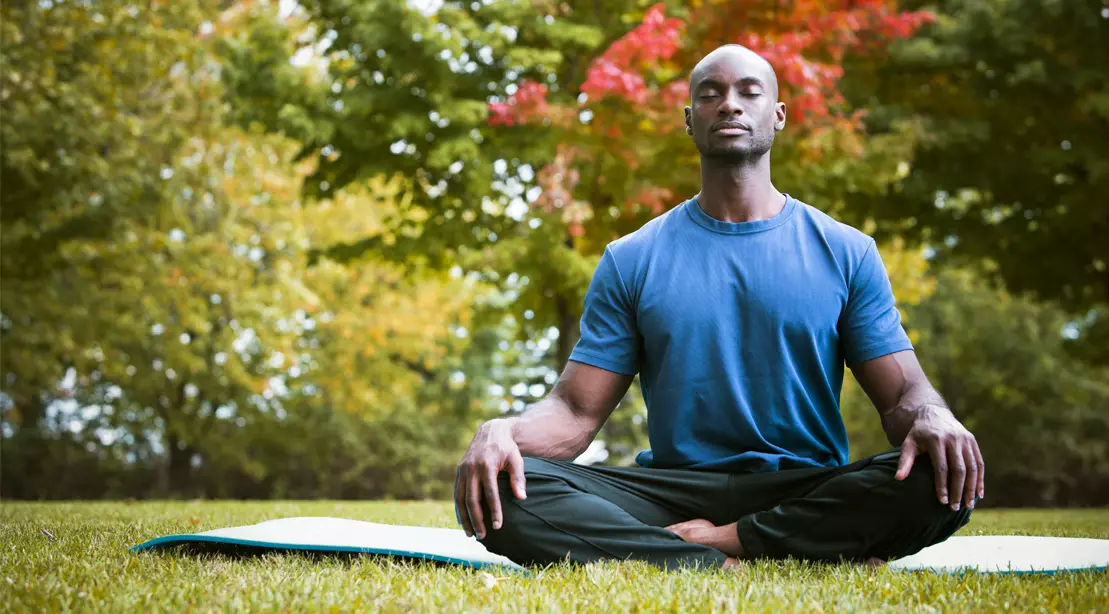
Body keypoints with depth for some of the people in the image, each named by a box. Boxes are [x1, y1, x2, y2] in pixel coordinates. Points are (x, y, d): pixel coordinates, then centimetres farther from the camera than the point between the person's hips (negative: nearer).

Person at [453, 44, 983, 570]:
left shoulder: (846, 252, 8)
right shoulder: (631, 260, 9)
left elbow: (901, 393, 4)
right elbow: (576, 412, 4)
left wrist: (932, 418, -22)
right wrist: (501, 430, -20)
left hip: (809, 491, 0)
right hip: (673, 488, 0)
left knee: (942, 484, -32)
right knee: (504, 492, -26)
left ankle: (714, 538, -25)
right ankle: (726, 565, -30)